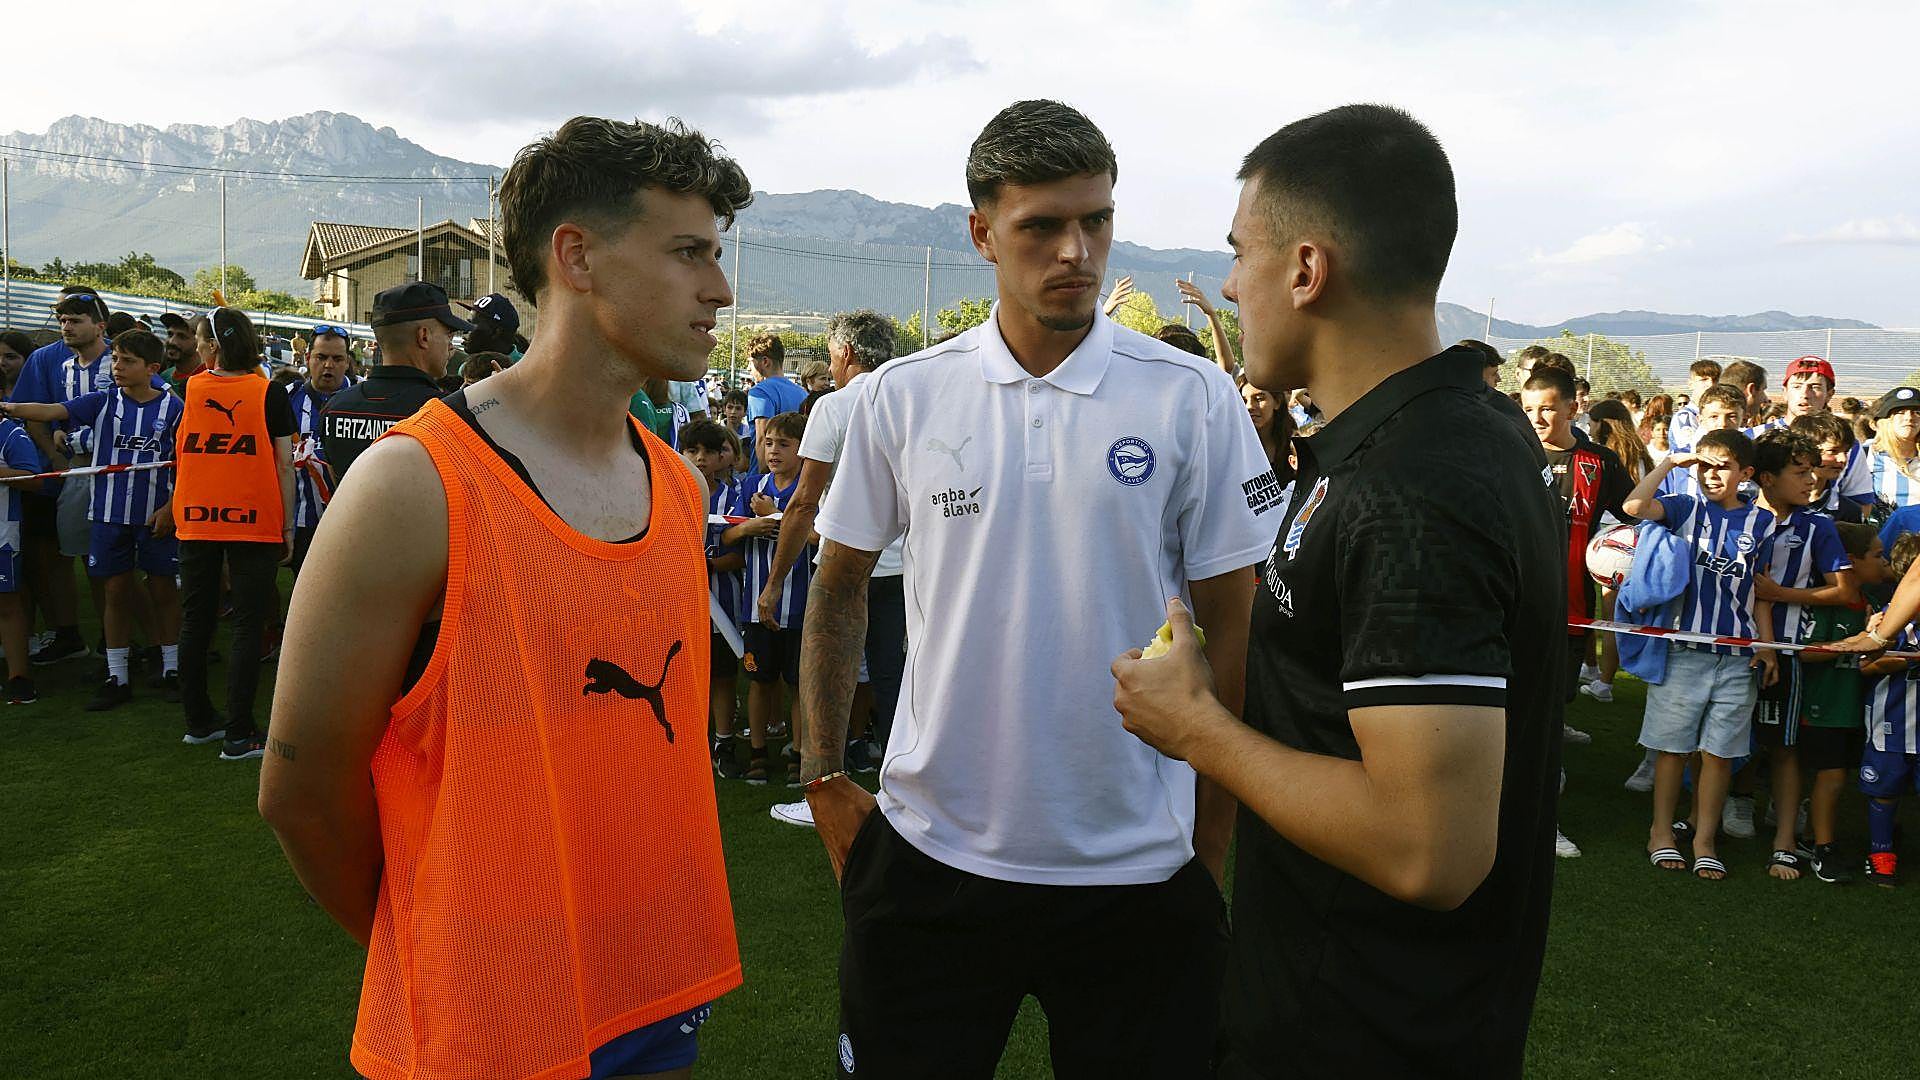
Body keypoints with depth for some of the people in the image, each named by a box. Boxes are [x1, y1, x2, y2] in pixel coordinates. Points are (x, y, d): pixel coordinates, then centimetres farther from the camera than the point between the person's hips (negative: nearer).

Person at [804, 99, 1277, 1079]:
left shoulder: (1193, 400, -5)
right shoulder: (903, 395, -1)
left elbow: (1233, 628, -1)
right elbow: (840, 587, 9)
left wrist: (1208, 850, 0)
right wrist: (823, 780, 5)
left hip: (1135, 867, -1)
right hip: (930, 852, 1)